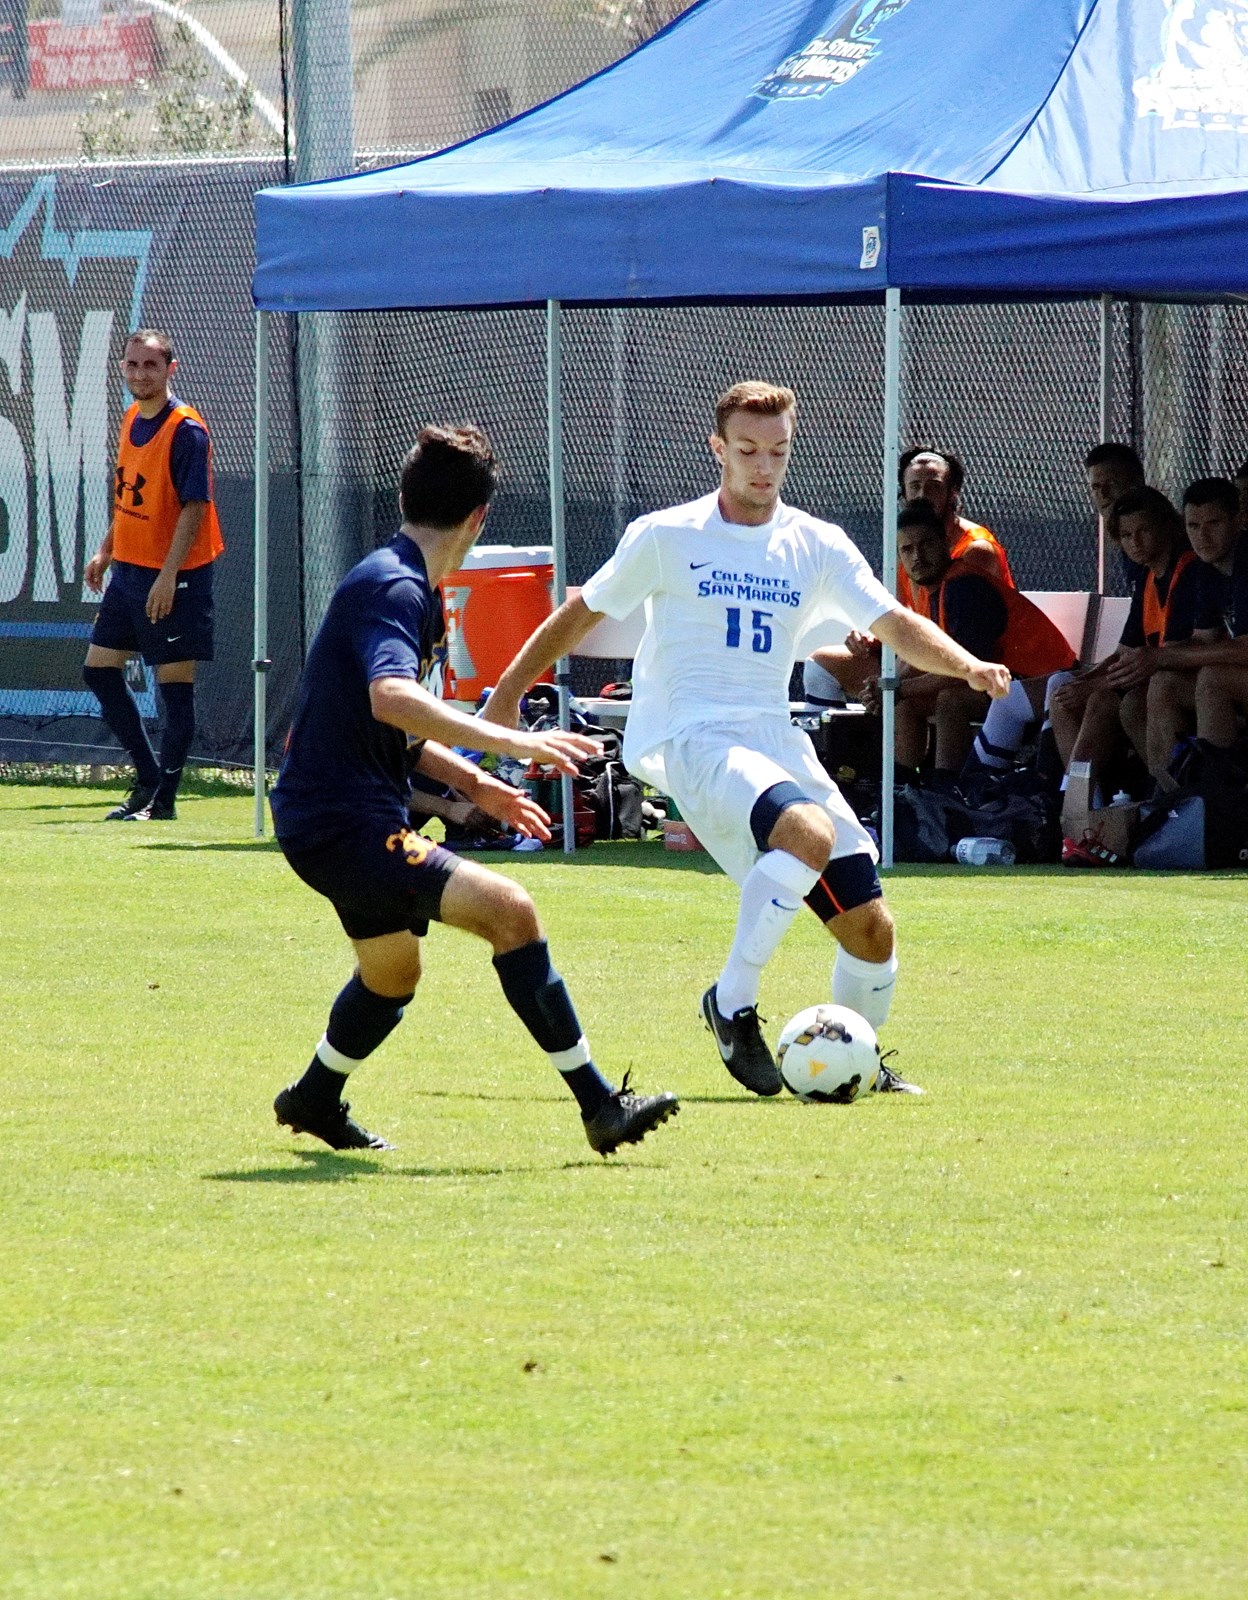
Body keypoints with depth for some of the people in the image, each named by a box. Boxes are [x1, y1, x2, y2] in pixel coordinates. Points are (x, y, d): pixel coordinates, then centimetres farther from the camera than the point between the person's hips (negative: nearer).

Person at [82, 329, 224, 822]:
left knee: (174, 683, -2)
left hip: (174, 577, -9)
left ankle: (164, 799, 3)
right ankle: (148, 778, 21)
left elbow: (194, 507, -20)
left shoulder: (186, 430, -16)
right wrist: (106, 551, 18)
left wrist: (168, 576, -24)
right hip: (128, 570, 9)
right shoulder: (132, 420, 9)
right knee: (99, 670, 11)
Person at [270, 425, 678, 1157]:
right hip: (342, 822, -11)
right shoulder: (394, 590, -17)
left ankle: (314, 1100, 53)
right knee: (508, 909, -22)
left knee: (392, 973, 31)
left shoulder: (412, 589, 15)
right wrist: (507, 741, -38)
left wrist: (472, 782, 18)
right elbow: (391, 698, -37)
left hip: (335, 816, 11)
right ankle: (600, 1104, -23)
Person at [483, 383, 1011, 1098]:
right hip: (690, 737, -5)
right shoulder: (664, 537, 2)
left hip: (776, 738, 5)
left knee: (872, 928, -3)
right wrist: (508, 694, 17)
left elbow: (897, 624, 2)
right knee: (810, 830, -34)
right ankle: (733, 1002, -21)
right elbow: (581, 615, 14)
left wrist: (967, 665, -17)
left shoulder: (817, 545, 10)